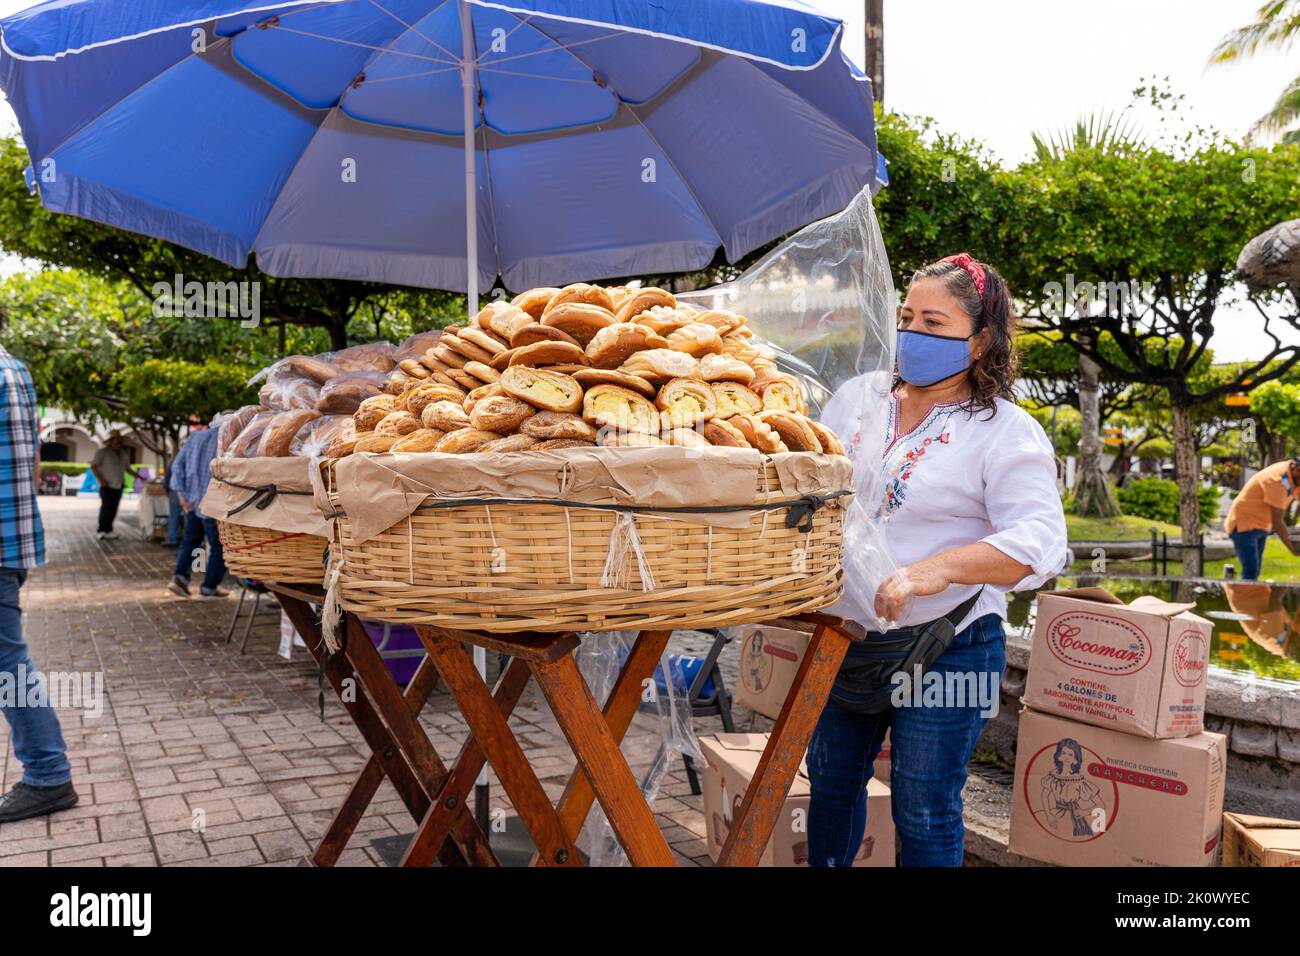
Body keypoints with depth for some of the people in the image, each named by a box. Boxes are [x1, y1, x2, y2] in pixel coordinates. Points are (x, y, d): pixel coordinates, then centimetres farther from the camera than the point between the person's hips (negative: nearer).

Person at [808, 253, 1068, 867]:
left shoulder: (1005, 430, -10)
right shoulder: (857, 397, 6)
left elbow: (1039, 542, -21)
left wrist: (939, 569, -36)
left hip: (943, 652, -5)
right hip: (844, 640, 5)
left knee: (924, 812, 7)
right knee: (831, 783, 20)